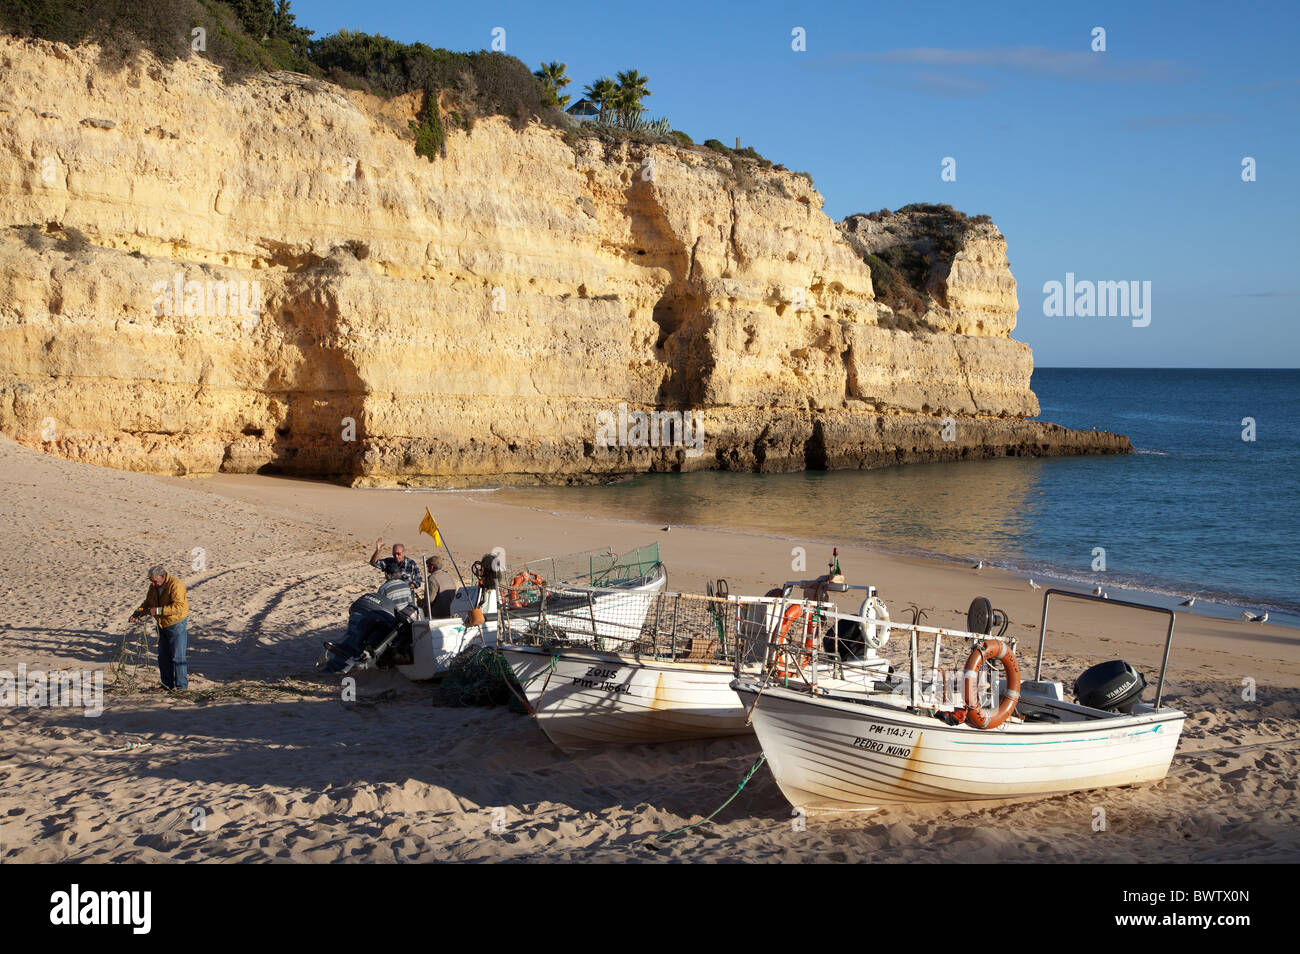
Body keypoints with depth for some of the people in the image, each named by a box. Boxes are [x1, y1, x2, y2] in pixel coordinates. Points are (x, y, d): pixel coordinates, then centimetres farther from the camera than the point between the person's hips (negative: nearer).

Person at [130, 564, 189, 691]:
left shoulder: (176, 585, -24)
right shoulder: (153, 587, 2)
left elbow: (178, 607, -33)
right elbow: (147, 603, 11)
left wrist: (158, 610, -34)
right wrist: (137, 613, -7)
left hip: (177, 624, -8)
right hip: (163, 625, 8)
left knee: (178, 656, -6)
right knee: (163, 656, 13)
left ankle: (182, 686, 0)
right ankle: (168, 684, 23)